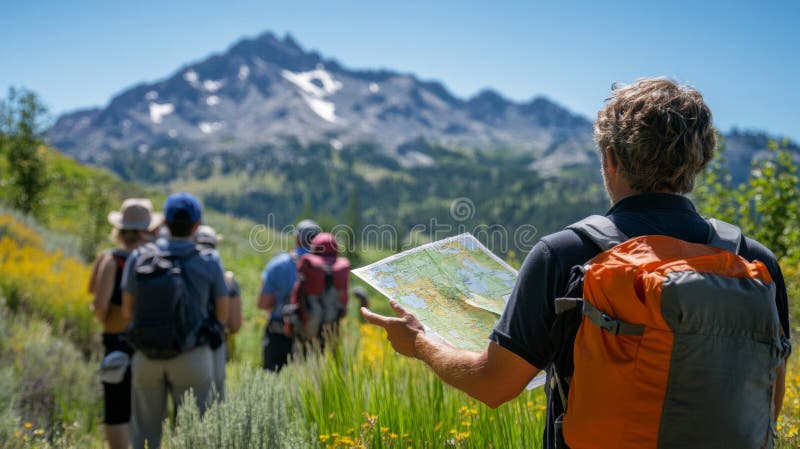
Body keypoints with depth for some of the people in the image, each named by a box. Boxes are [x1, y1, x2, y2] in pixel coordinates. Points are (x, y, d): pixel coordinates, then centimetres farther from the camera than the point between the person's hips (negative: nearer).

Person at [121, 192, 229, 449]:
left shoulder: (138, 258, -2)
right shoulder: (210, 262, -7)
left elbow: (127, 311, 4)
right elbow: (222, 316, 0)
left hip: (147, 358, 2)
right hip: (192, 359, -2)